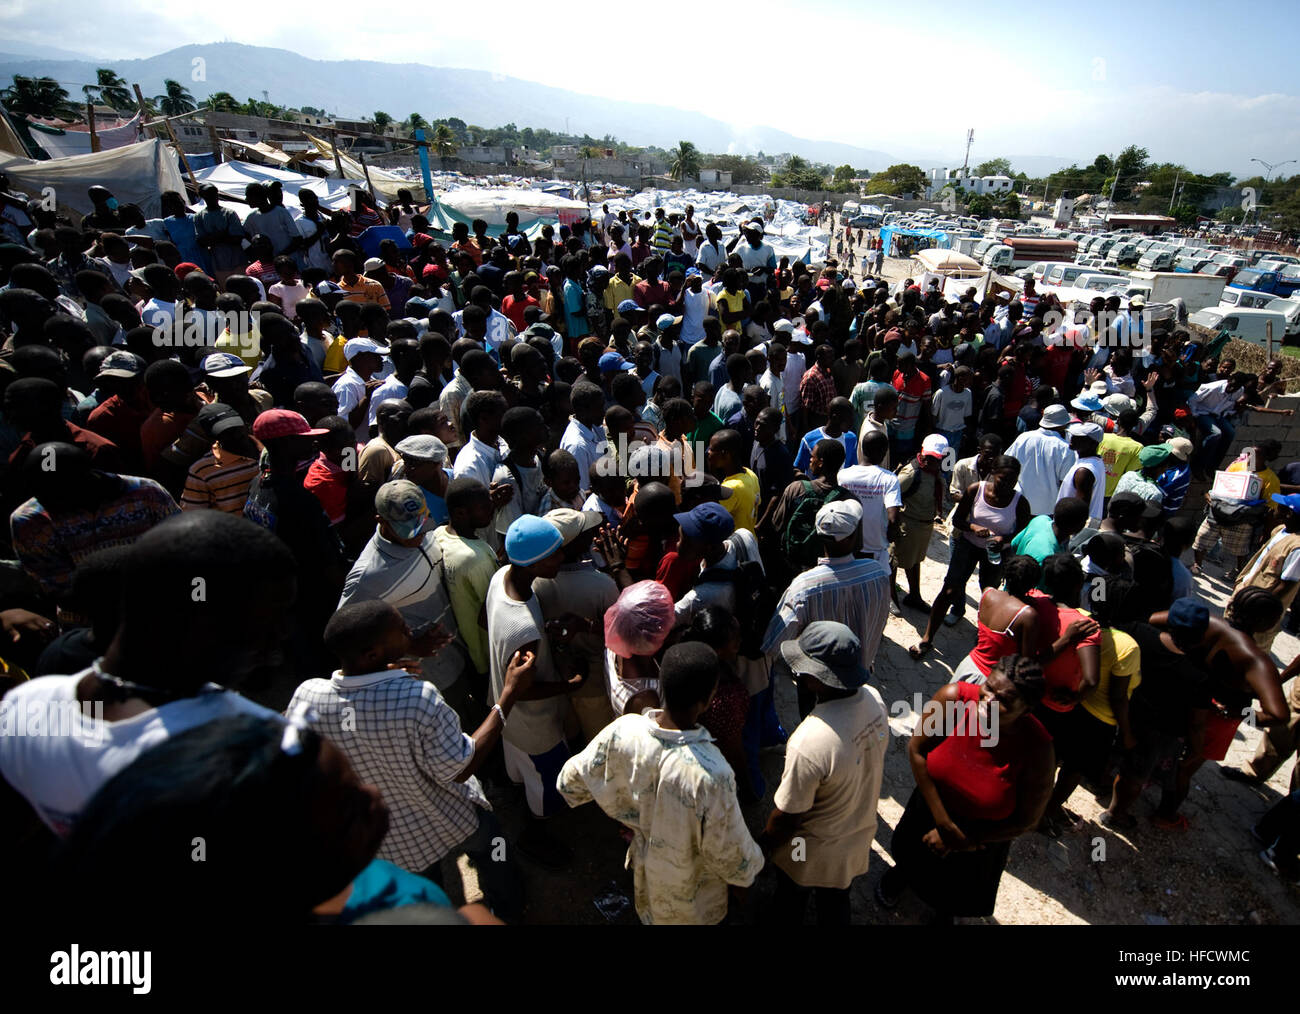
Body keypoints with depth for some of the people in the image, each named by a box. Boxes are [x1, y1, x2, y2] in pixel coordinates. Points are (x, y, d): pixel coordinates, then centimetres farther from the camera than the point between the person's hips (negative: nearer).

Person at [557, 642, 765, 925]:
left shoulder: (623, 730, -30)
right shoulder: (711, 774, -43)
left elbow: (570, 782, -11)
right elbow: (731, 856, -26)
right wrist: (752, 864, -3)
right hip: (690, 890, -3)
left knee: (652, 913, 35)